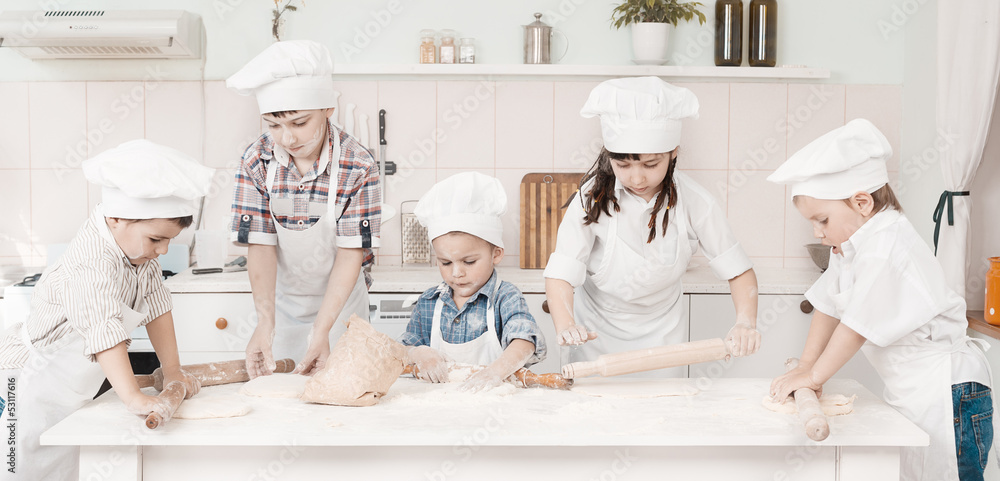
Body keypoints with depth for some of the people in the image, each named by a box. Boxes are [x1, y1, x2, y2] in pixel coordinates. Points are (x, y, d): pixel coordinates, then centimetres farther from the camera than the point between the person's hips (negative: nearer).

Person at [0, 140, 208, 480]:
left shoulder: (140, 251, -3)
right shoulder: (93, 264, -30)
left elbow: (156, 306, 3)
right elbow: (106, 333, -40)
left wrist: (172, 370, 2)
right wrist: (133, 397, -46)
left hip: (74, 388, 8)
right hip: (33, 379, -8)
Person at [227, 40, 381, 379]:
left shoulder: (358, 167, -21)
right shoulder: (256, 161, -15)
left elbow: (351, 252, -19)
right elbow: (261, 246, -16)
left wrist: (322, 329, -27)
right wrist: (265, 323, -28)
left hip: (339, 300, -1)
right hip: (278, 299, 2)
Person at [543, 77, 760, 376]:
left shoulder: (693, 202, -18)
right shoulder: (593, 197, -20)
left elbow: (737, 270, -12)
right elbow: (561, 273, -23)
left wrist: (746, 323, -30)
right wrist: (566, 326, -42)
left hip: (661, 332, 1)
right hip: (596, 330, 0)